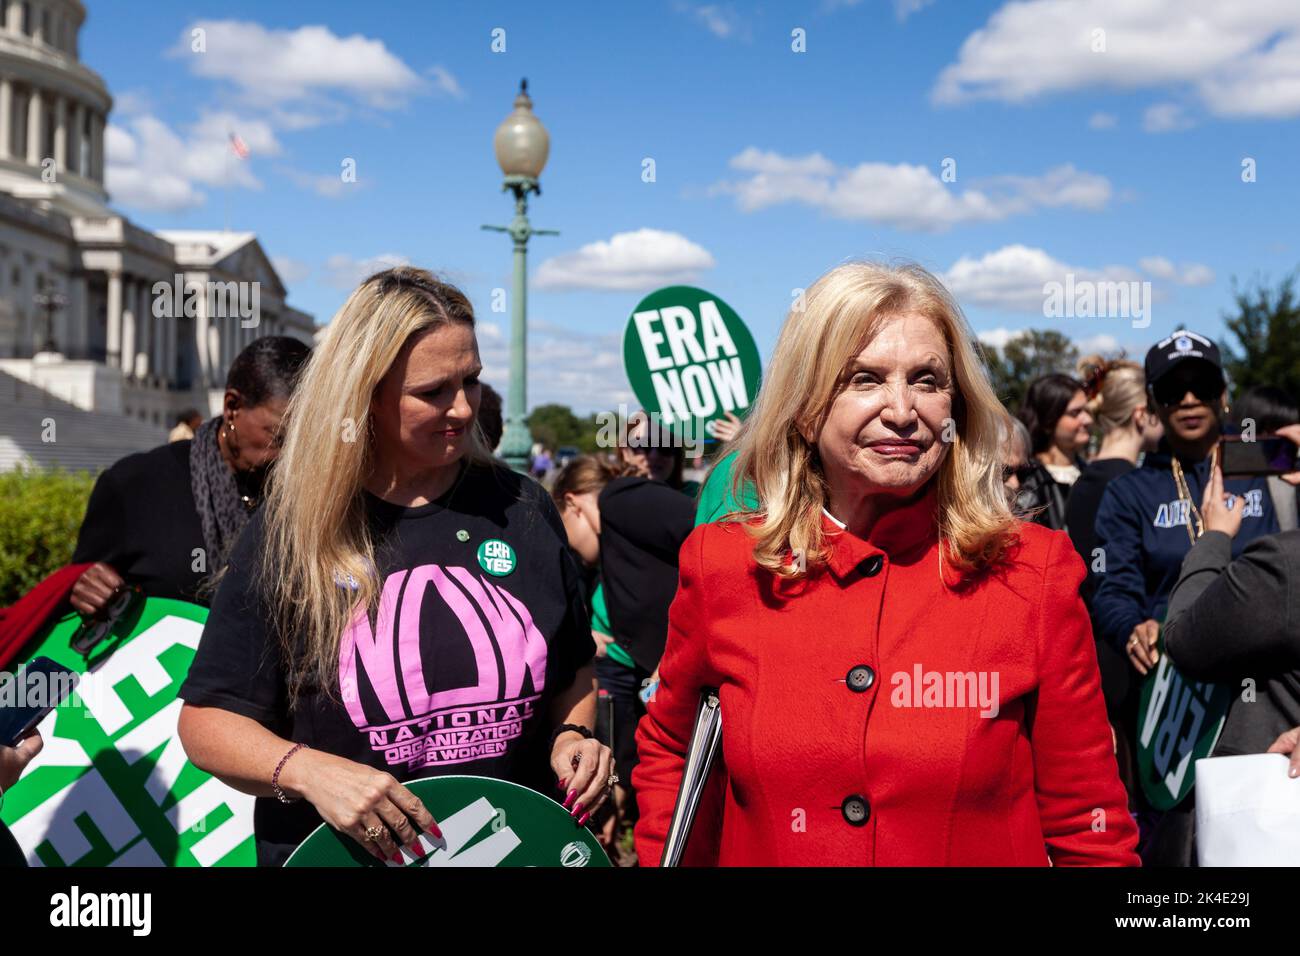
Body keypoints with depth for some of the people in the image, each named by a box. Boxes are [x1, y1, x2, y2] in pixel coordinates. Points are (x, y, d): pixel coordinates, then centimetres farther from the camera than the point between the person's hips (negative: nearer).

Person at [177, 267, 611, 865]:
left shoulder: (521, 510, -3)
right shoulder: (291, 531, -11)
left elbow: (574, 671, 11)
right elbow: (205, 723, -8)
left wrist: (571, 737, -8)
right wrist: (308, 771, -24)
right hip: (342, 851, -2)